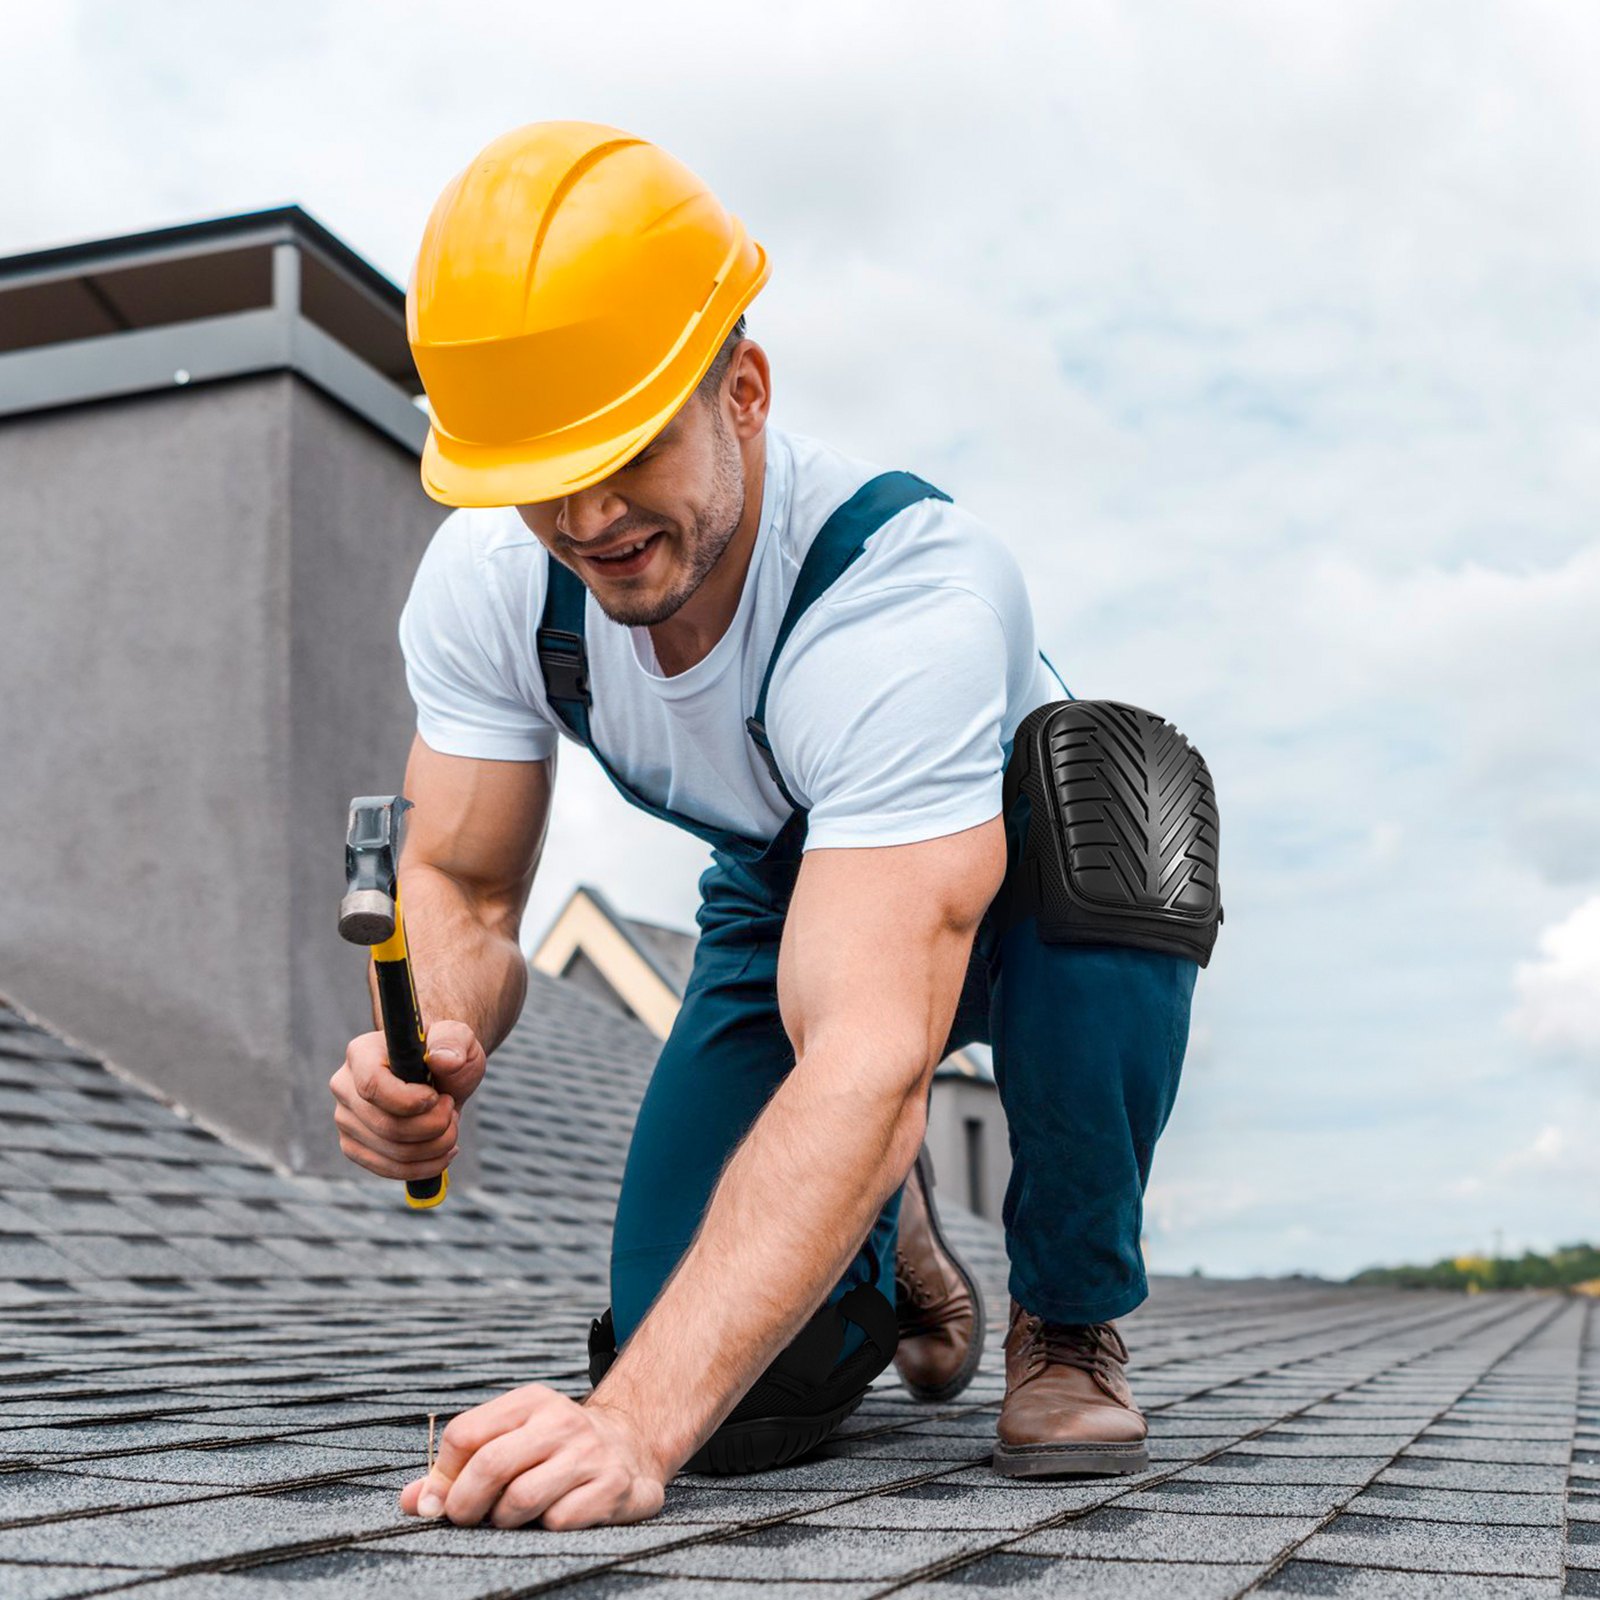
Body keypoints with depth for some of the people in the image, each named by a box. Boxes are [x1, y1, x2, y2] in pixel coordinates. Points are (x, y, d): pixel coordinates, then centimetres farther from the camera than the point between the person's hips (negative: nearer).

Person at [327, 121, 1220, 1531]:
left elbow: (873, 1057, -50)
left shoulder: (913, 594, -41)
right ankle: (887, 1237, 23)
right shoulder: (485, 581, -22)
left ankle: (1069, 1324, -16)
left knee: (1108, 788, -42)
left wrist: (637, 1417, -58)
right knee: (745, 1401, -17)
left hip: (1019, 900, -3)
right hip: (782, 901, 3)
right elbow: (460, 889, -13)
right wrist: (434, 1044, -39)